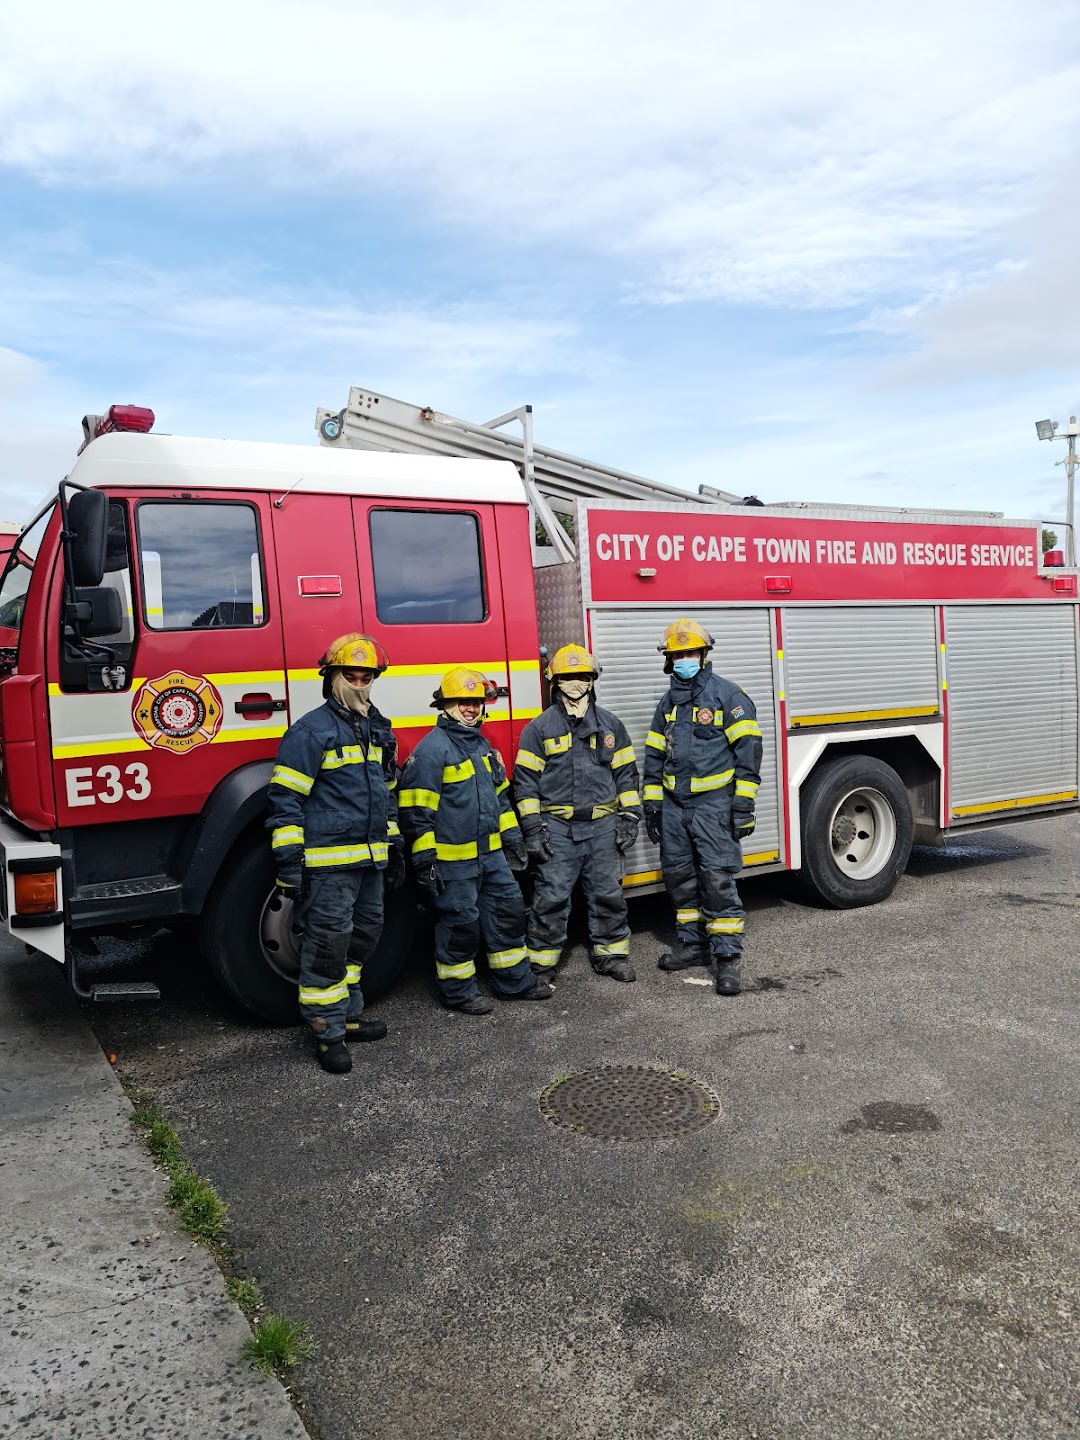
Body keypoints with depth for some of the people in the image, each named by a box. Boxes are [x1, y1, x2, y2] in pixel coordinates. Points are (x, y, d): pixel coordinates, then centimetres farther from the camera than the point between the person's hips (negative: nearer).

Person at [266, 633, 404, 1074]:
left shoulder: (378, 731, 14)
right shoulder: (311, 731, -10)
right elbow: (286, 800, -12)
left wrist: (395, 847, 20)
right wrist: (289, 862, -16)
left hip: (370, 859, 8)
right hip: (328, 862, -8)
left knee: (363, 935, 16)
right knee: (328, 942, -3)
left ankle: (348, 1015, 30)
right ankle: (327, 1033, 9)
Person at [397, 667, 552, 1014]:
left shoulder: (483, 745, 13)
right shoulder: (431, 749, -15)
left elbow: (499, 795, 22)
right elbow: (416, 811, -17)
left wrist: (512, 837, 19)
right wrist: (424, 860, -19)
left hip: (490, 853, 8)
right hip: (452, 858, -8)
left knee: (508, 910, 13)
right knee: (460, 923, 2)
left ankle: (515, 981, 27)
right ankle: (457, 992, 19)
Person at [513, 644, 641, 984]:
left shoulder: (611, 725, 8)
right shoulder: (539, 728, 0)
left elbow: (626, 774, 11)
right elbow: (525, 779, -2)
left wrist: (630, 816, 4)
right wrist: (532, 828, -7)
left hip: (603, 826, 3)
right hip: (557, 828, -2)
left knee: (608, 894, 9)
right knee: (551, 898, 0)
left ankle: (610, 954, 24)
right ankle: (538, 963, 11)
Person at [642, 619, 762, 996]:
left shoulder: (727, 694, -5)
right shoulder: (668, 703, 15)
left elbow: (748, 750, -10)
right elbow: (655, 756, 19)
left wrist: (742, 803, -15)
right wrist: (651, 803, 14)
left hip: (712, 803, -6)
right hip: (674, 805, 6)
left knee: (717, 878, -9)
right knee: (679, 877, 11)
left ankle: (727, 957, -3)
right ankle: (694, 944, 24)